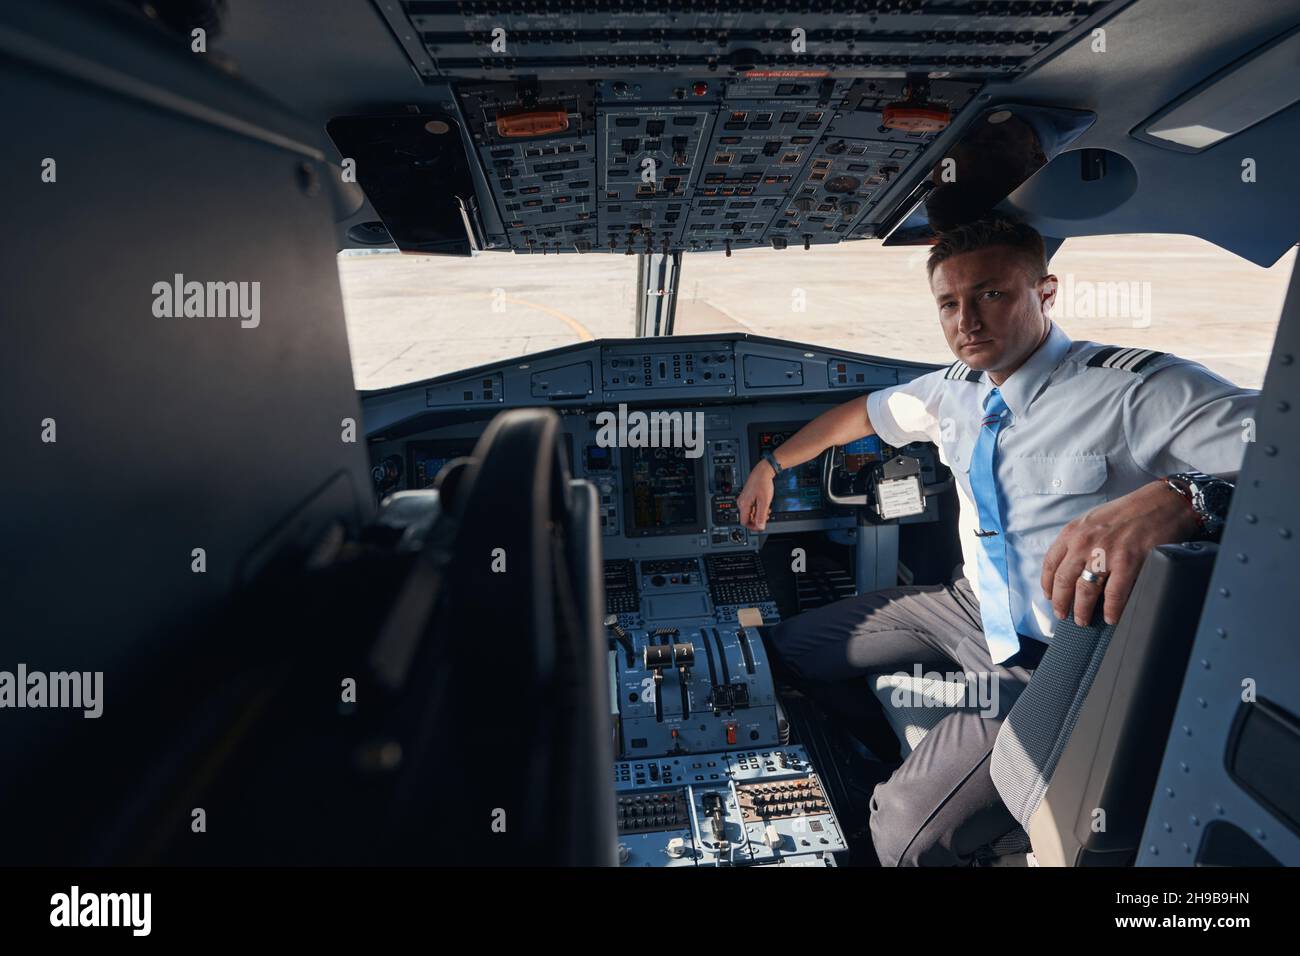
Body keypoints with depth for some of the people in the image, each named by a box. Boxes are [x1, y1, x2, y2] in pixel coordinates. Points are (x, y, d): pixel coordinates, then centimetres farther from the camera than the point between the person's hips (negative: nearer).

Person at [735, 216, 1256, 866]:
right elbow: (862, 413, 19)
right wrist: (769, 467, 23)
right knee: (789, 647, 12)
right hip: (970, 606, 8)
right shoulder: (954, 392, 2)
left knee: (906, 834, -24)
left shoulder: (1141, 389, -21)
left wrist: (1177, 497, -52)